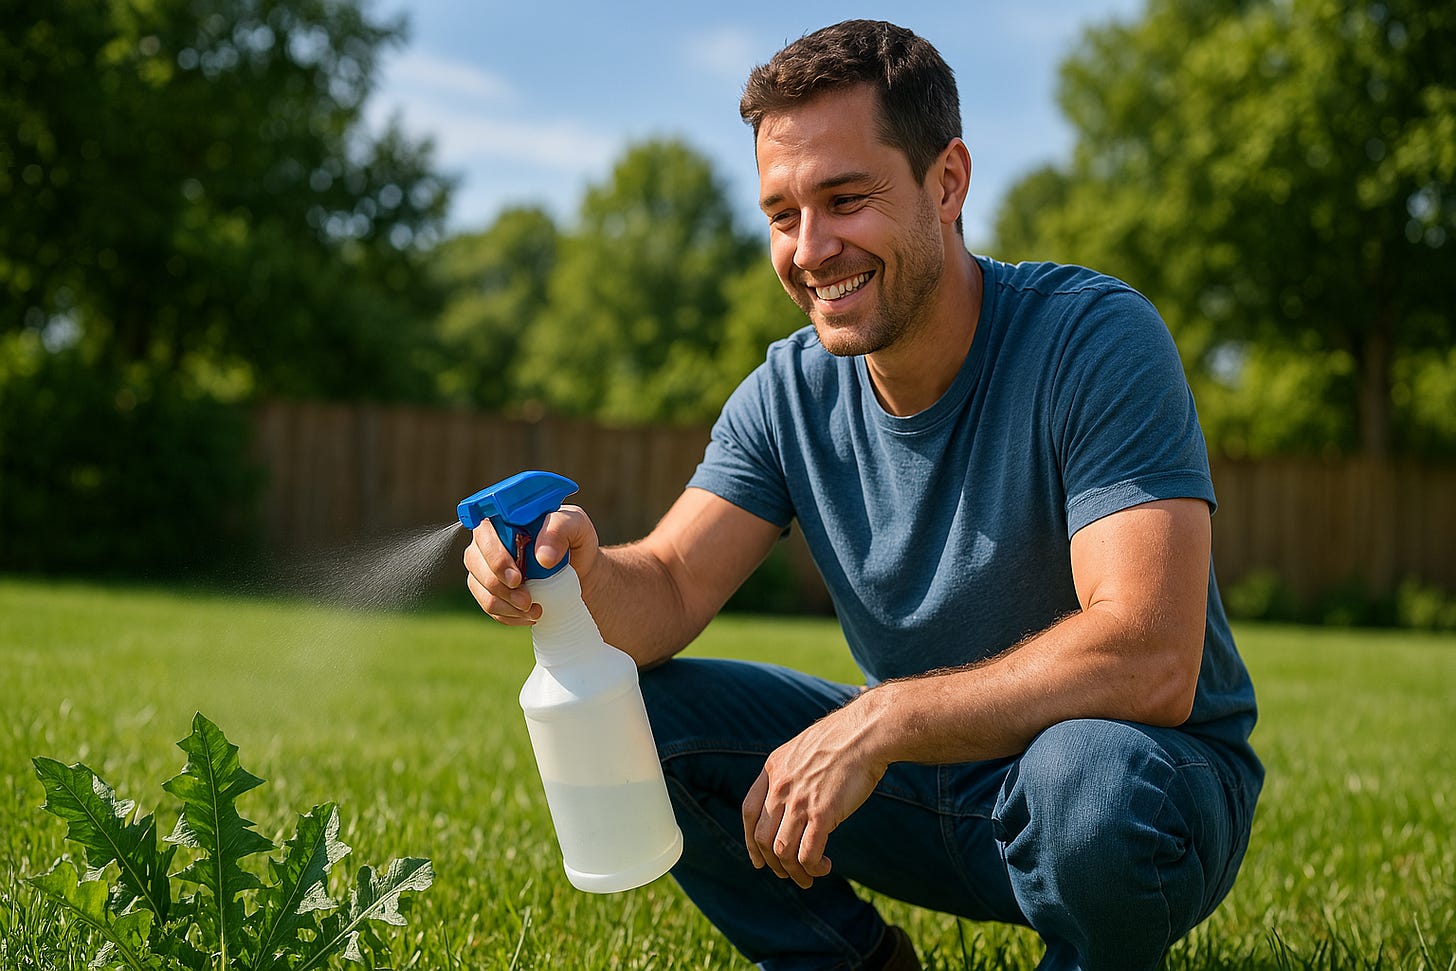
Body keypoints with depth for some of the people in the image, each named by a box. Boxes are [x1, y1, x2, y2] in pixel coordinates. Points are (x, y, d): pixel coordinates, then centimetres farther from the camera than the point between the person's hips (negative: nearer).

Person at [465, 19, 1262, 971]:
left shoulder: (1096, 339, -22)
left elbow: (1151, 660, -32)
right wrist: (585, 572, -34)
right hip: (928, 763, 5)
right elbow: (668, 591, -10)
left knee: (1094, 774, -40)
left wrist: (881, 720, -37)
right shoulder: (790, 393, -2)